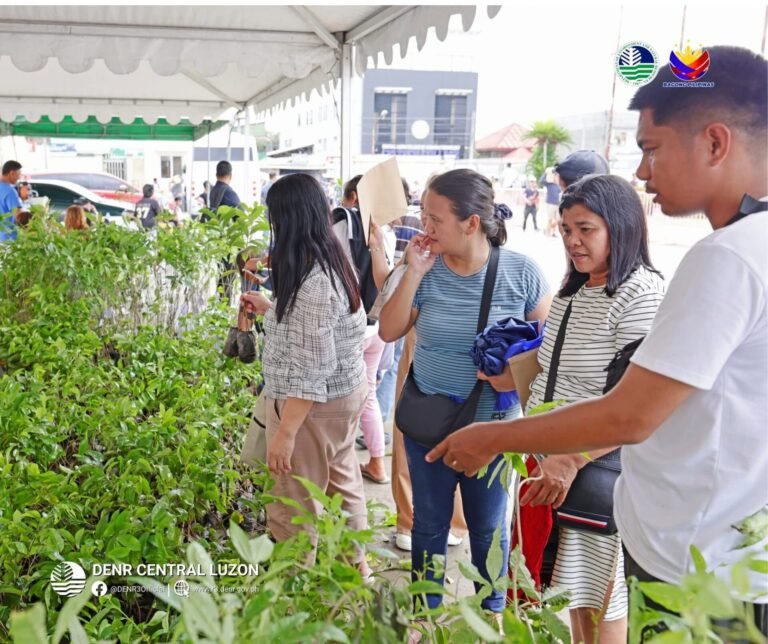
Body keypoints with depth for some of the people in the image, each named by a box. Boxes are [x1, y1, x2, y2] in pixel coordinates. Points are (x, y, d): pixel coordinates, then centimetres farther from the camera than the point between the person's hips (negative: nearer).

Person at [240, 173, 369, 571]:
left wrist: (285, 433, -25)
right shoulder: (332, 261, 4)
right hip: (344, 392, 11)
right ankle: (355, 565, 43)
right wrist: (269, 308, 21)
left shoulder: (312, 281, -27)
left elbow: (310, 369, -28)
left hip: (313, 404, -10)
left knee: (293, 509, 5)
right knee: (342, 483, 25)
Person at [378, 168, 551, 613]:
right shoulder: (428, 269, -6)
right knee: (429, 524, 17)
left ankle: (492, 615, 40)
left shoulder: (522, 272, -13)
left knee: (489, 529, 16)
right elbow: (389, 331, -6)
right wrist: (413, 272, -16)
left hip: (492, 425, -2)